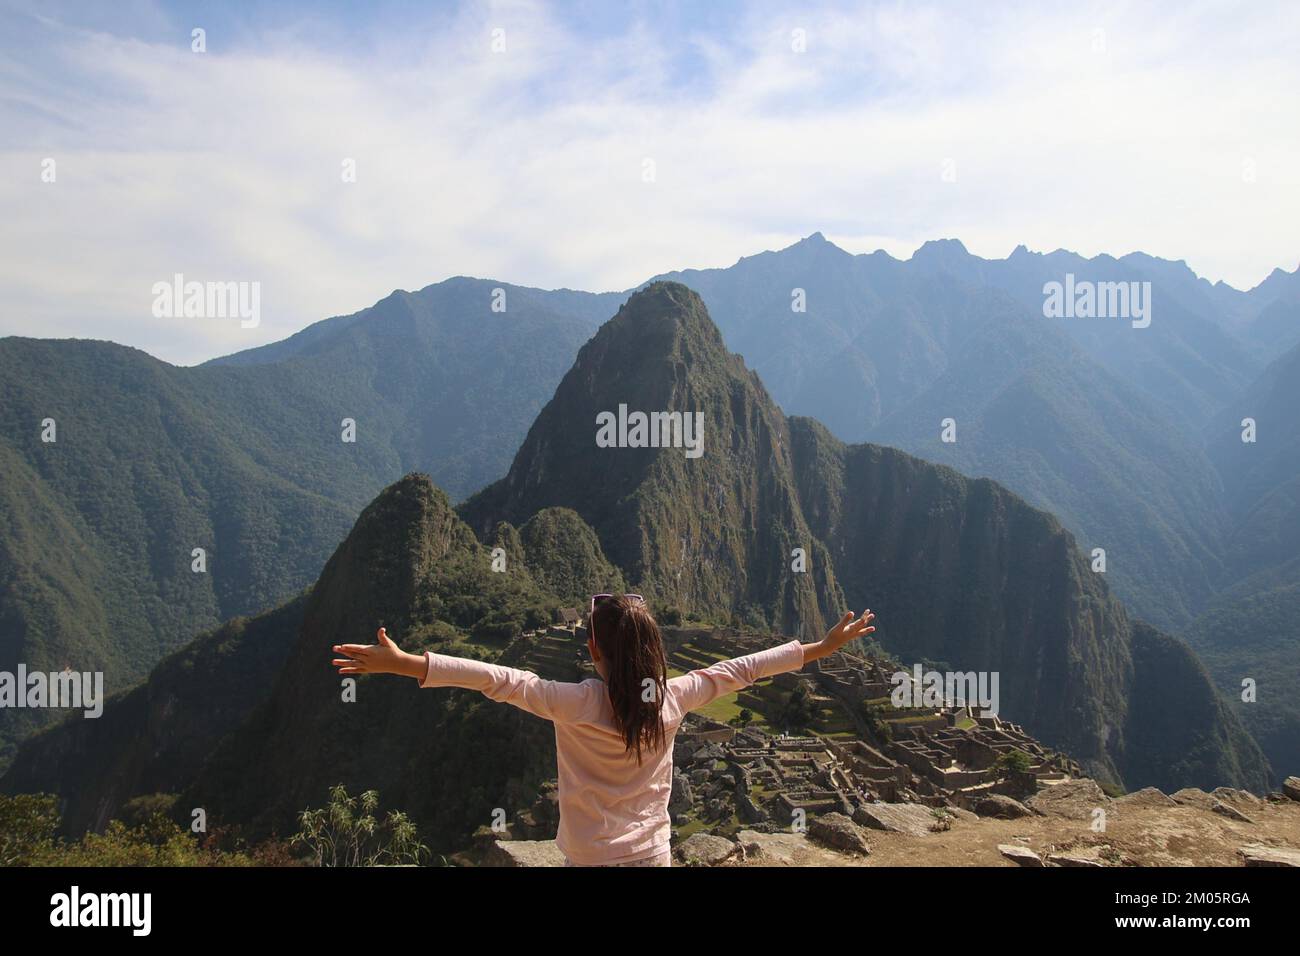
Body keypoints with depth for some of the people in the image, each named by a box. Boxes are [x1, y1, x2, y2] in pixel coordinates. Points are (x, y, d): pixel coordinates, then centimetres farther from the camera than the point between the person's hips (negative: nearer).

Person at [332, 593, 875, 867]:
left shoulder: (577, 704, -18)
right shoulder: (672, 699, -6)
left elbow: (501, 681, -25)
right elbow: (739, 670, 3)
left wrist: (405, 664, -30)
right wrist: (820, 648, 14)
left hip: (592, 859, -4)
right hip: (654, 854, 4)